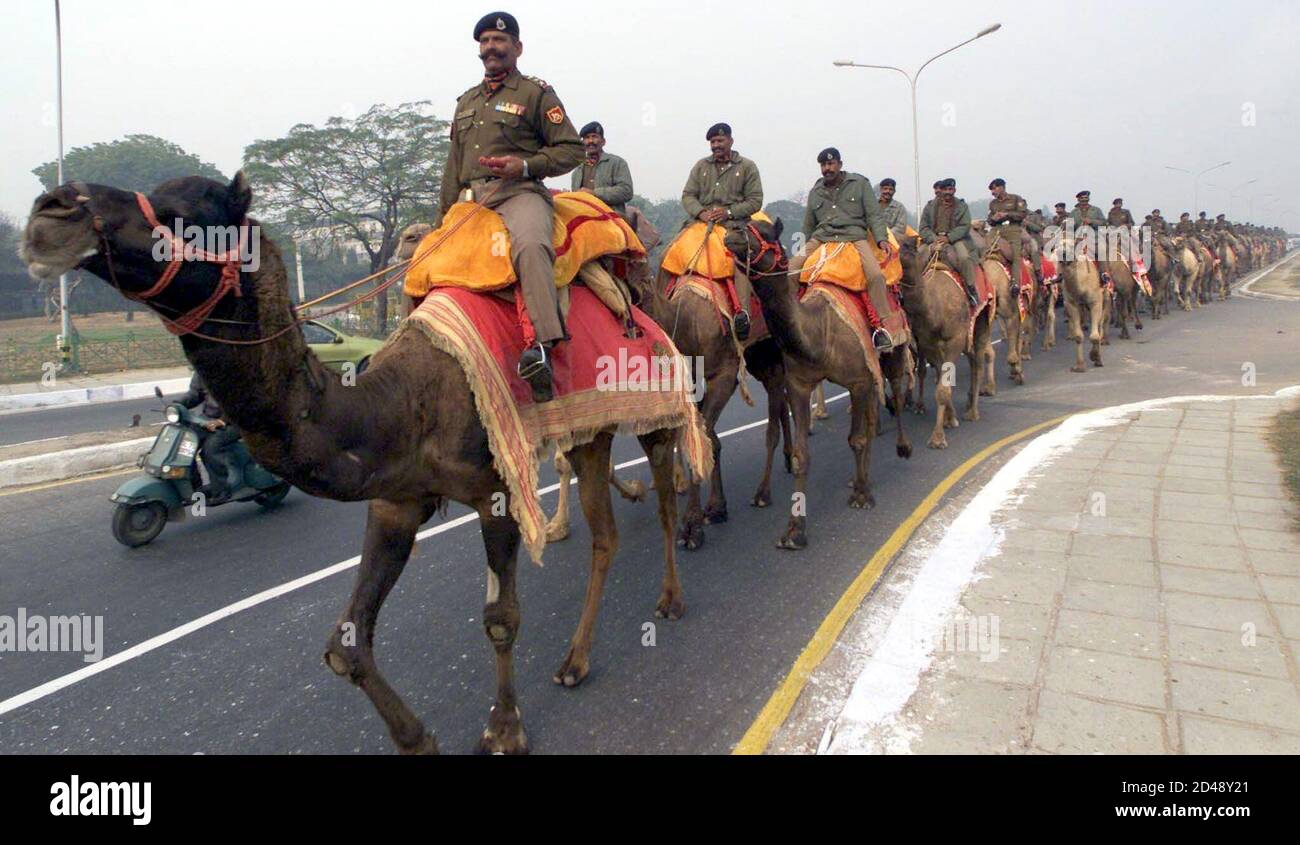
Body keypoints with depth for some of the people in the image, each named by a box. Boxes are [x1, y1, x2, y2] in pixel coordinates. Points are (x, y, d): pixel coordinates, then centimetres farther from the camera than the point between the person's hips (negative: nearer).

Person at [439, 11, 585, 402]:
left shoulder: (536, 93, 9)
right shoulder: (466, 101, 27)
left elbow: (572, 148, 2)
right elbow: (453, 167, 29)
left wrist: (524, 165, -12)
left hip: (518, 193, -7)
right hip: (470, 199, 7)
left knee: (530, 245, -38)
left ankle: (544, 342, -50)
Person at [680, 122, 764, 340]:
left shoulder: (747, 167, 12)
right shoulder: (701, 166, 20)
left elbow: (755, 200, 5)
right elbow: (687, 195, 14)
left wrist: (729, 212, -10)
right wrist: (701, 212, -8)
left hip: (734, 224, -3)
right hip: (700, 220, 4)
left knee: (741, 258, -28)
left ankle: (742, 311, -36)